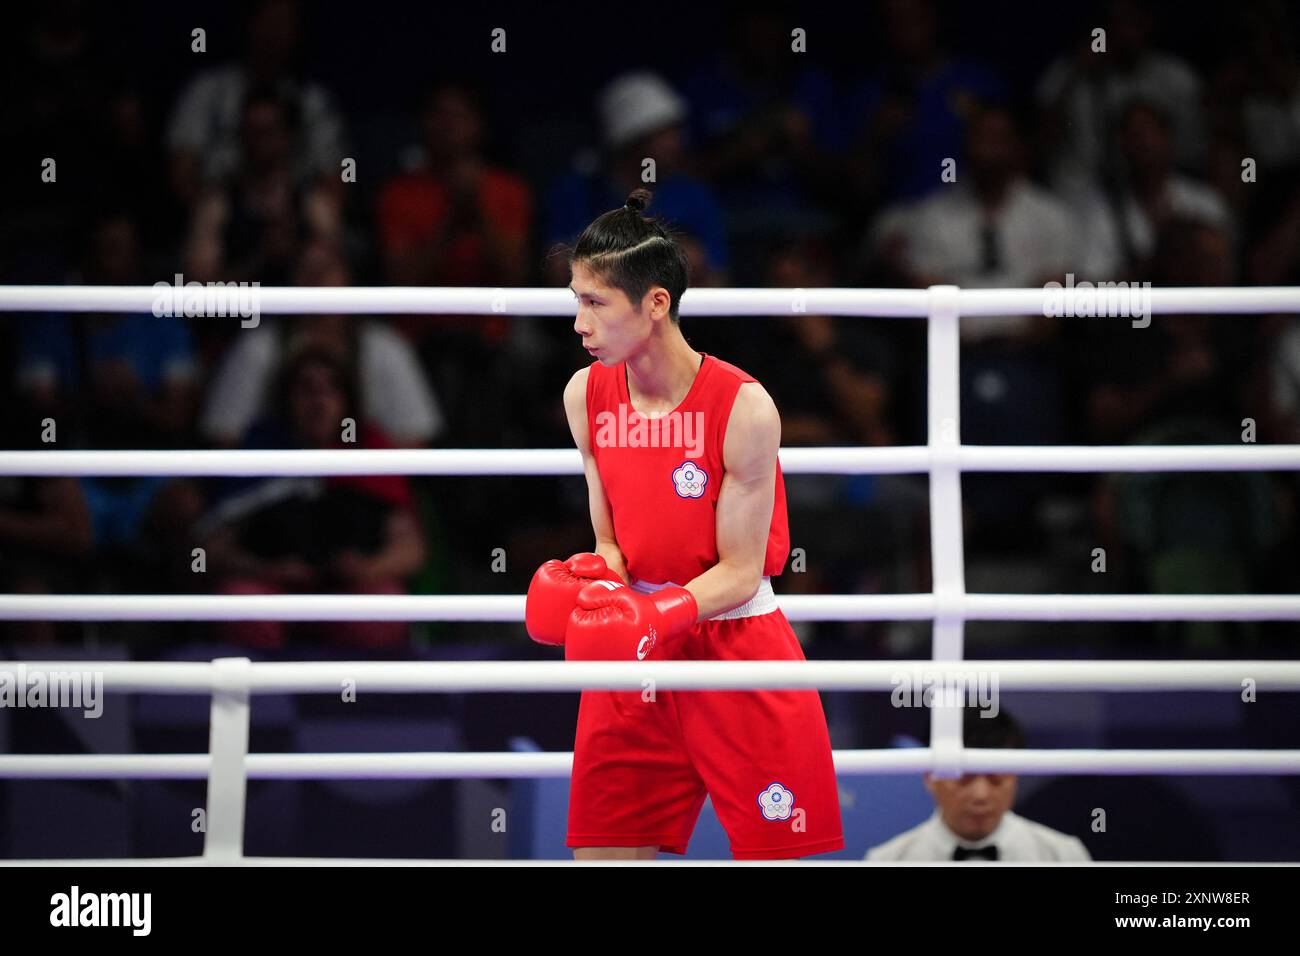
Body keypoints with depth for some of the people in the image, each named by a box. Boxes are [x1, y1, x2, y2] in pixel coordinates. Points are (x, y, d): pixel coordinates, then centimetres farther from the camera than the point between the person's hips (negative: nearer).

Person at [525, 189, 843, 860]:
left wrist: (656, 616, -29)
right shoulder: (587, 396, 0)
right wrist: (592, 584, -15)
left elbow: (739, 572, -13)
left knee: (776, 851, -2)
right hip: (632, 655, 5)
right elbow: (612, 542, 7)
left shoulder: (742, 408, -16)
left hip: (735, 649, -5)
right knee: (600, 851, 2)